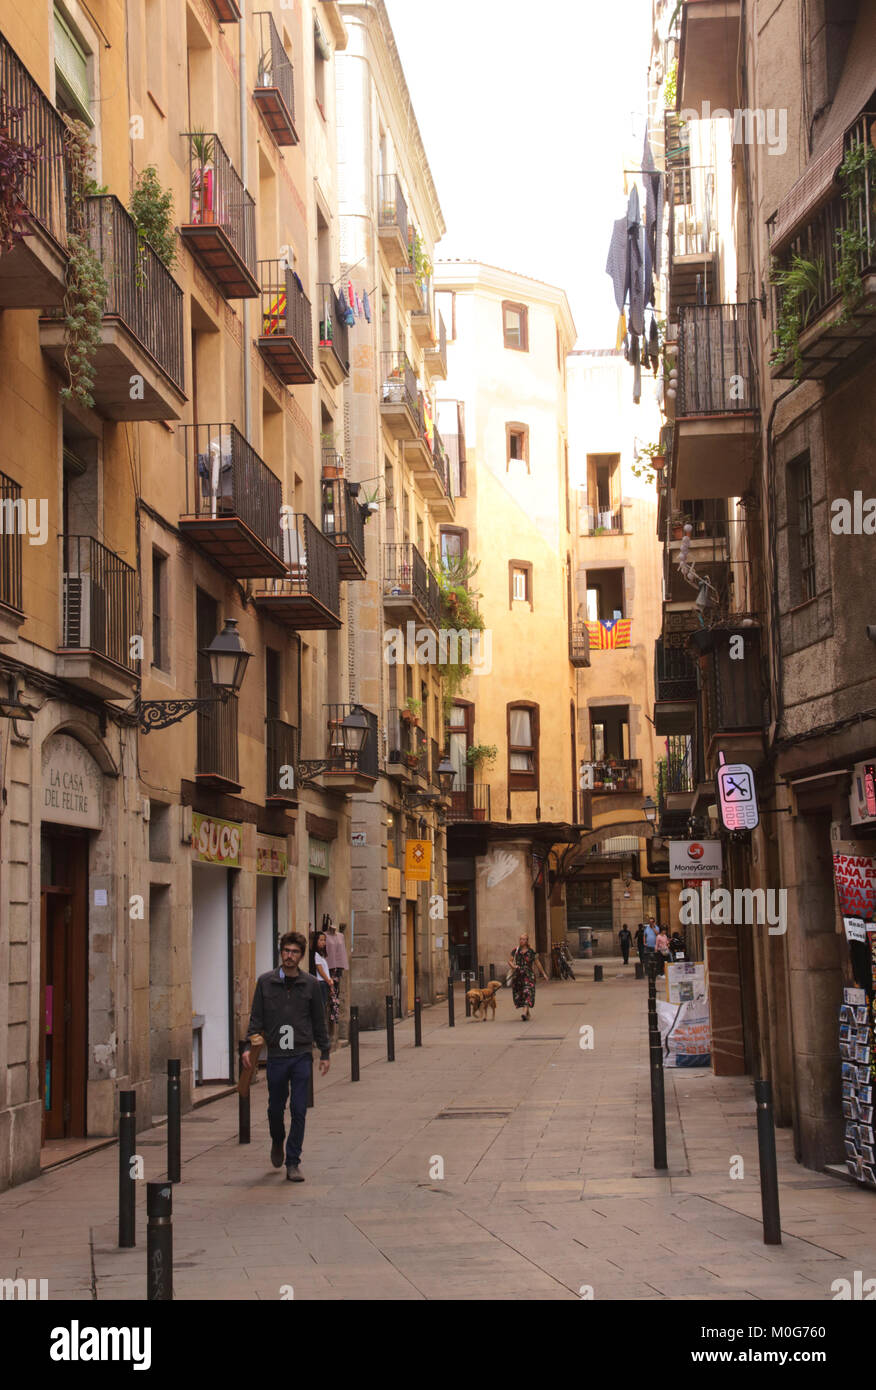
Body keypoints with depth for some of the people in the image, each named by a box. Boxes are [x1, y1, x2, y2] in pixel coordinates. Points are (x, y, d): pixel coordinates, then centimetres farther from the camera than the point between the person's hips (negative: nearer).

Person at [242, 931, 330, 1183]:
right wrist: (249, 1046, -8)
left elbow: (319, 1021, 10)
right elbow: (256, 1018, 4)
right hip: (276, 1056, 0)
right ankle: (277, 1142, 40)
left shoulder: (310, 984, 3)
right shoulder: (265, 982, 2)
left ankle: (293, 1162, 4)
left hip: (302, 1056, 0)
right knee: (276, 1107, 11)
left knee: (299, 1111, -3)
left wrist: (324, 1054, 10)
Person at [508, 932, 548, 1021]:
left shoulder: (531, 951, 3)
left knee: (527, 993, -17)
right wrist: (513, 966, -17)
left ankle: (525, 1012, -27)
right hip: (518, 975, 2)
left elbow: (537, 962, 11)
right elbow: (509, 960, 5)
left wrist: (543, 974, 15)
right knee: (518, 994, 5)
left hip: (528, 974, -2)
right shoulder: (515, 950, 5)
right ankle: (527, 1012, 25)